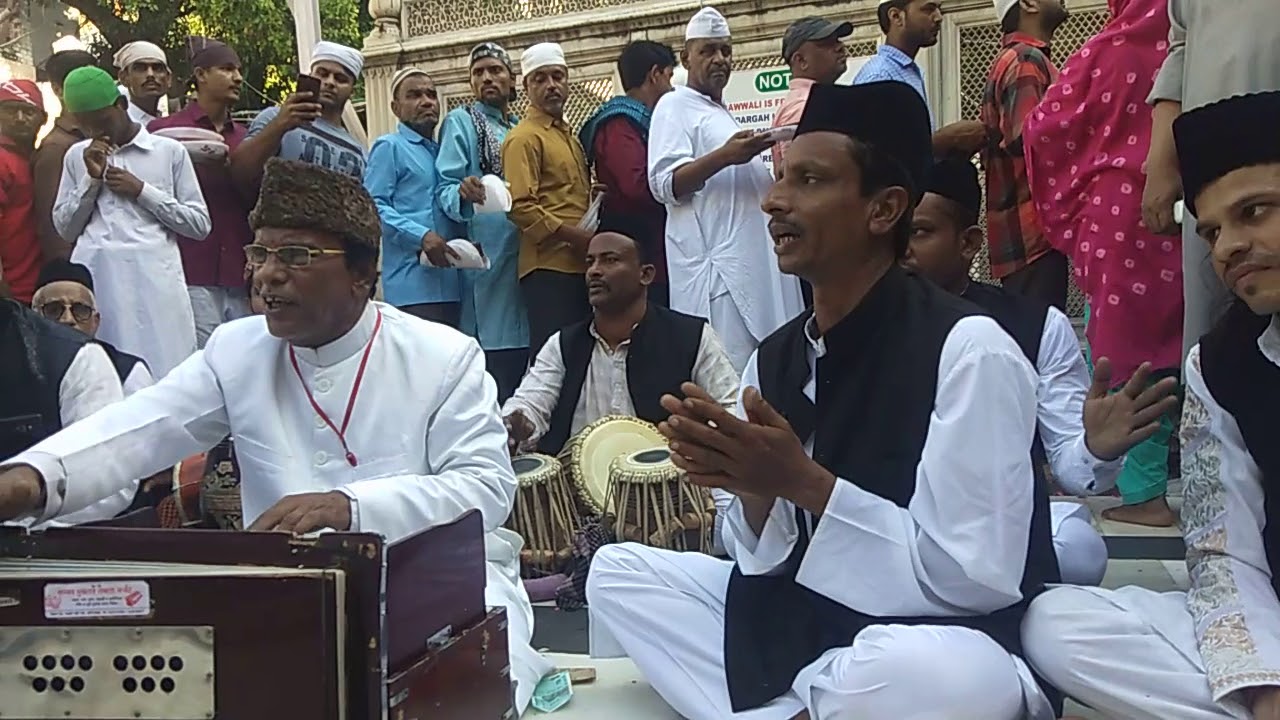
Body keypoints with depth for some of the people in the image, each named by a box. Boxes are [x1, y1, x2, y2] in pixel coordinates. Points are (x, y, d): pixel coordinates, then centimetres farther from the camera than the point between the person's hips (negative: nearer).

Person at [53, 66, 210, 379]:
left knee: (162, 370, -6)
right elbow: (65, 229, 15)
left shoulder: (170, 151, 7)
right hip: (94, 277, 3)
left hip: (154, 276, -2)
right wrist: (92, 179, 3)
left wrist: (142, 191, -3)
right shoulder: (77, 156, 17)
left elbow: (200, 224, 4)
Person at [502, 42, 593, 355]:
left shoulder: (570, 136, 22)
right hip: (549, 267, -8)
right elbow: (521, 207, -15)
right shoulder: (524, 137, -5)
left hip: (580, 266, 8)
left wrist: (595, 234, 12)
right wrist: (576, 236, -19)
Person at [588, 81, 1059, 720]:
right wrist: (754, 491, -18)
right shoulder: (770, 360, 2)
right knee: (619, 570, -1)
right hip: (794, 614, 6)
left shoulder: (969, 351, -18)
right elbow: (762, 550, 6)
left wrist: (806, 484, -25)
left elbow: (980, 579, -20)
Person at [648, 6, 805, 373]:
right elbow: (664, 184, -14)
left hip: (755, 261, 9)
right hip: (718, 267, -9)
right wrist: (724, 156, -26)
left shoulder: (724, 114, 26)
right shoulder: (676, 105, -1)